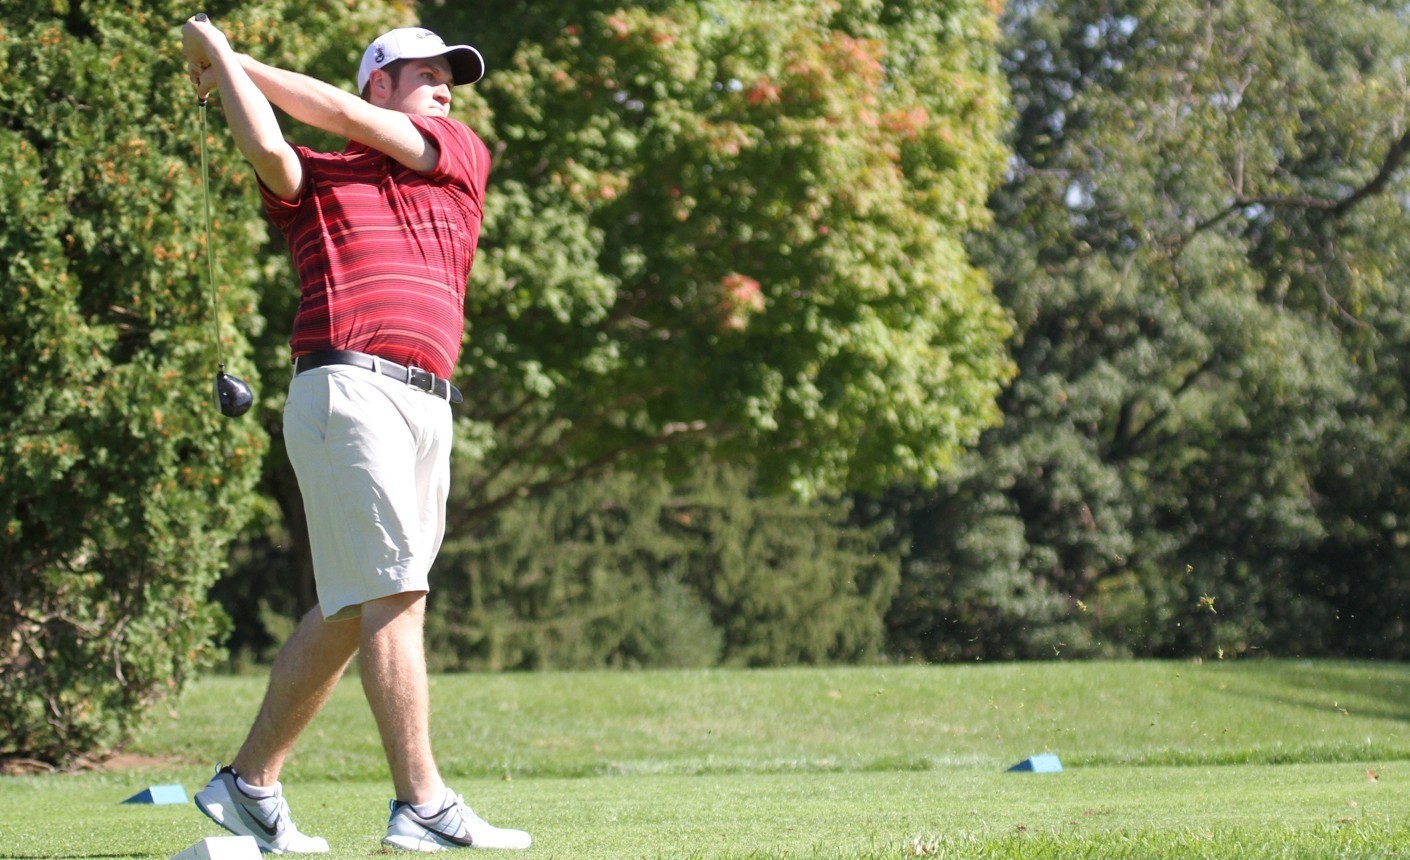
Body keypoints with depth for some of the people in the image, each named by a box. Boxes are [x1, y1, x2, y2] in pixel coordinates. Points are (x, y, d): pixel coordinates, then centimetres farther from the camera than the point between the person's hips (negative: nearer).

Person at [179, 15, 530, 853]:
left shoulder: (462, 156, 20)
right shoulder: (313, 180, 12)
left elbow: (348, 119, 8)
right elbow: (270, 151, -12)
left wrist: (236, 58, 11)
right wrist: (219, 62, 0)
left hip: (429, 408, 6)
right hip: (348, 391, -6)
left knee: (353, 609, 7)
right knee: (395, 592, -14)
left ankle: (248, 784, 16)